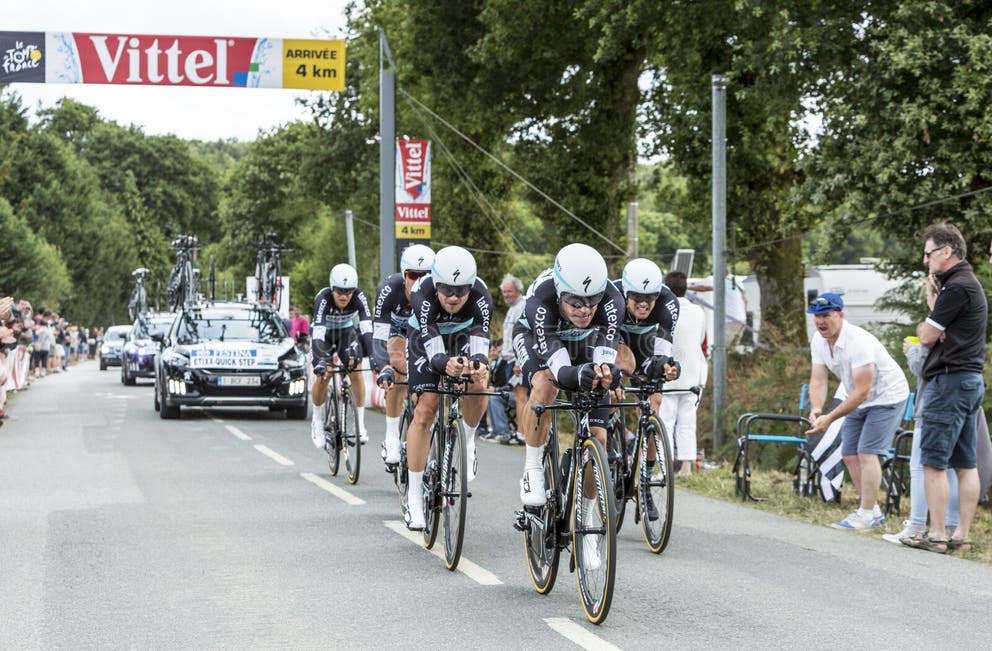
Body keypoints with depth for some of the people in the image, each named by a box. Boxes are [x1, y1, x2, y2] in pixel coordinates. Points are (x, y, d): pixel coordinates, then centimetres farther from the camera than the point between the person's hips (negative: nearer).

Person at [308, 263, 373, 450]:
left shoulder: (359, 298, -30)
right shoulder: (323, 299, -35)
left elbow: (367, 329, -35)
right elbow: (317, 333, -43)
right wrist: (320, 361, -57)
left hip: (347, 333, 2)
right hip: (324, 335, -2)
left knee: (356, 372, -18)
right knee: (322, 376, -16)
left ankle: (360, 422, -8)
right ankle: (317, 419, 8)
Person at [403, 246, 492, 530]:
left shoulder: (481, 296, -33)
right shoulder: (423, 294, -37)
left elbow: (480, 339, -41)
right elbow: (433, 349, -44)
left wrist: (479, 364, -63)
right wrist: (446, 363, -66)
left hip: (464, 338, 2)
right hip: (427, 342, -2)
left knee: (478, 386, -27)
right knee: (425, 410, -14)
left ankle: (468, 442, 4)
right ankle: (414, 496, -8)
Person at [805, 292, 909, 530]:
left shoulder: (858, 342, -32)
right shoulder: (819, 341, -8)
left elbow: (861, 392, -32)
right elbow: (818, 380, -8)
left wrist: (830, 418, -34)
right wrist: (816, 408, -28)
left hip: (887, 396, -9)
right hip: (860, 400, 9)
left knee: (867, 453, -16)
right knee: (849, 454, 6)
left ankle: (866, 515, -11)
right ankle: (874, 511, 15)